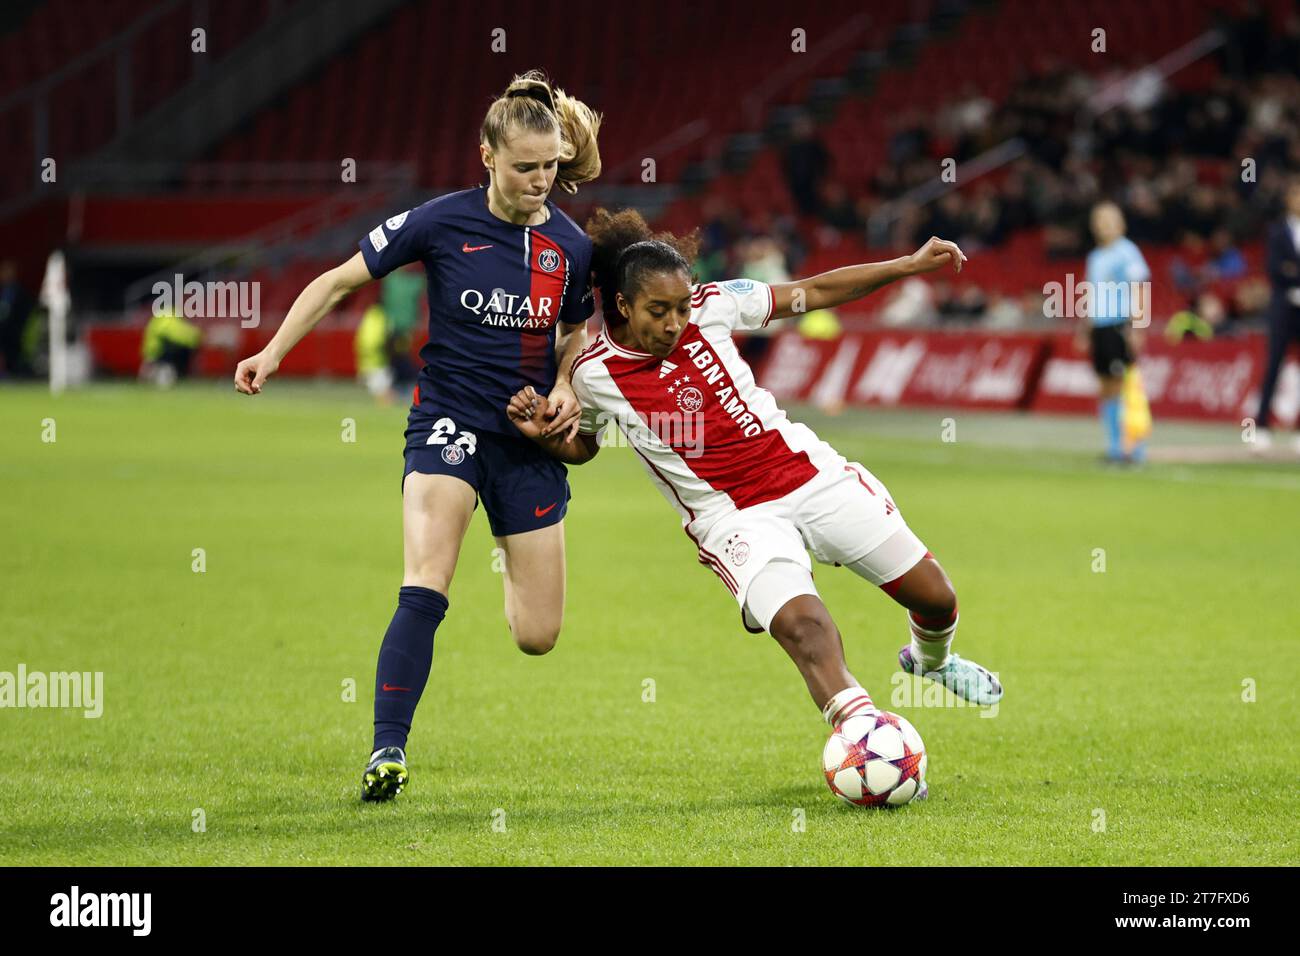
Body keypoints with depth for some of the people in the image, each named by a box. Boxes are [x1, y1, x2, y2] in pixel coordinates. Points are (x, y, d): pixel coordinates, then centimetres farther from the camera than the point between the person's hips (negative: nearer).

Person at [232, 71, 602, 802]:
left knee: (538, 635, 3)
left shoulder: (571, 246, -2)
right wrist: (273, 352, -10)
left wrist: (567, 386, -4)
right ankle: (388, 751, -20)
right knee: (425, 591, -25)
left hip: (530, 440, 3)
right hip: (449, 421, -3)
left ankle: (519, 564, 39)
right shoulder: (443, 222, -10)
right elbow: (339, 281, -2)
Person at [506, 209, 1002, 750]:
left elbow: (813, 293, 5)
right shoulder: (594, 373, -8)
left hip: (810, 473, 3)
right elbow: (582, 447, 13)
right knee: (801, 626, -31)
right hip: (735, 518, -3)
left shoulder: (713, 305, -6)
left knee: (934, 597, 8)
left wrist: (910, 265, 3)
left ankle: (932, 659, 41)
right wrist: (543, 434, -10)